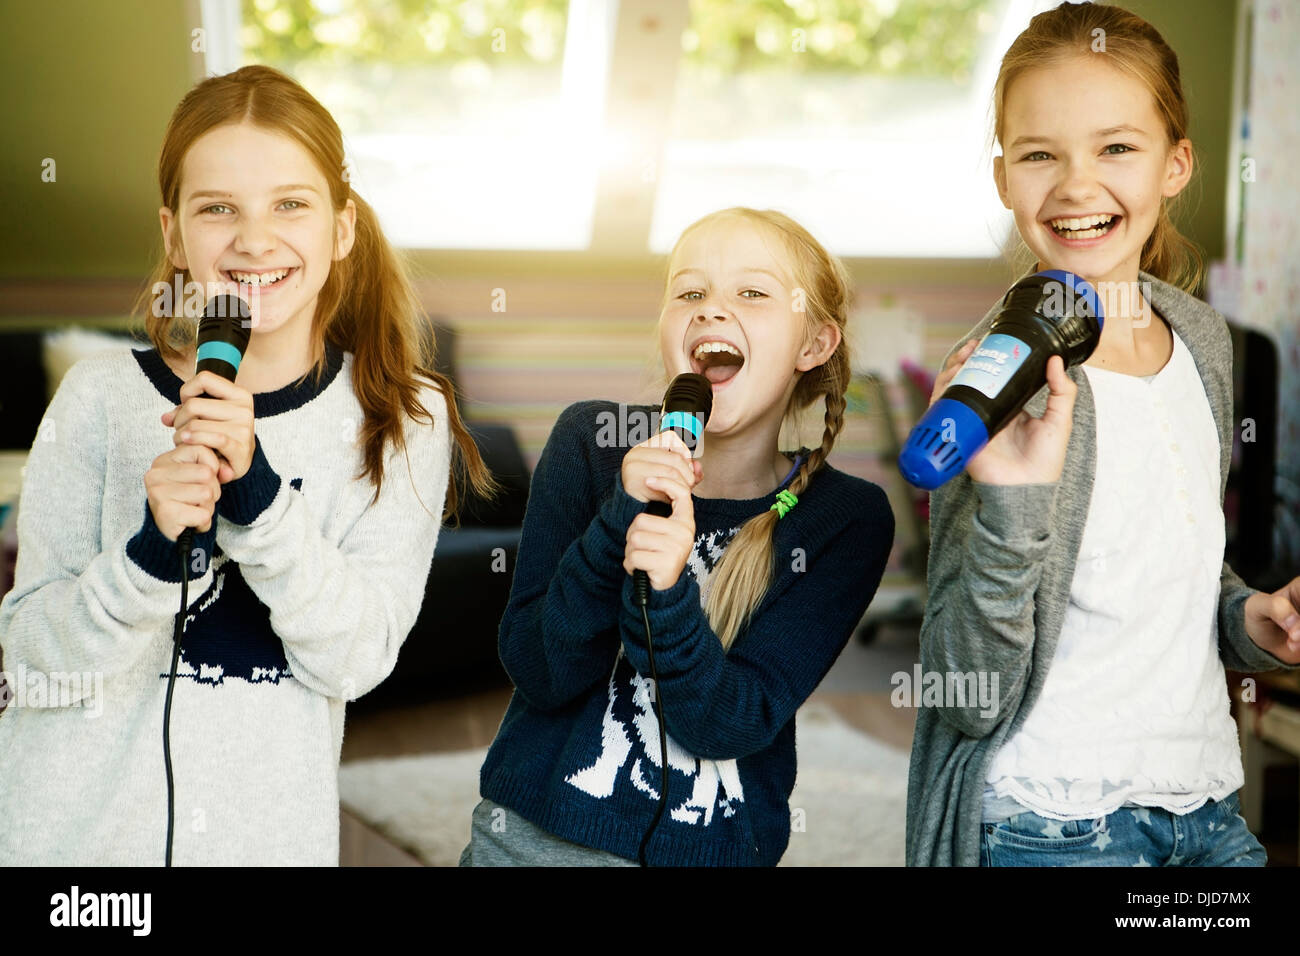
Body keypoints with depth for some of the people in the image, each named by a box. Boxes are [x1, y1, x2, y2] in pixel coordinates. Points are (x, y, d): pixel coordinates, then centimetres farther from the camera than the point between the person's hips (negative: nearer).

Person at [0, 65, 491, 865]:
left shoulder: (405, 419, -5)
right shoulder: (102, 399, -7)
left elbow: (358, 657, -13)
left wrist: (255, 490, -25)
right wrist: (153, 550, -25)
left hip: (268, 832, 1)